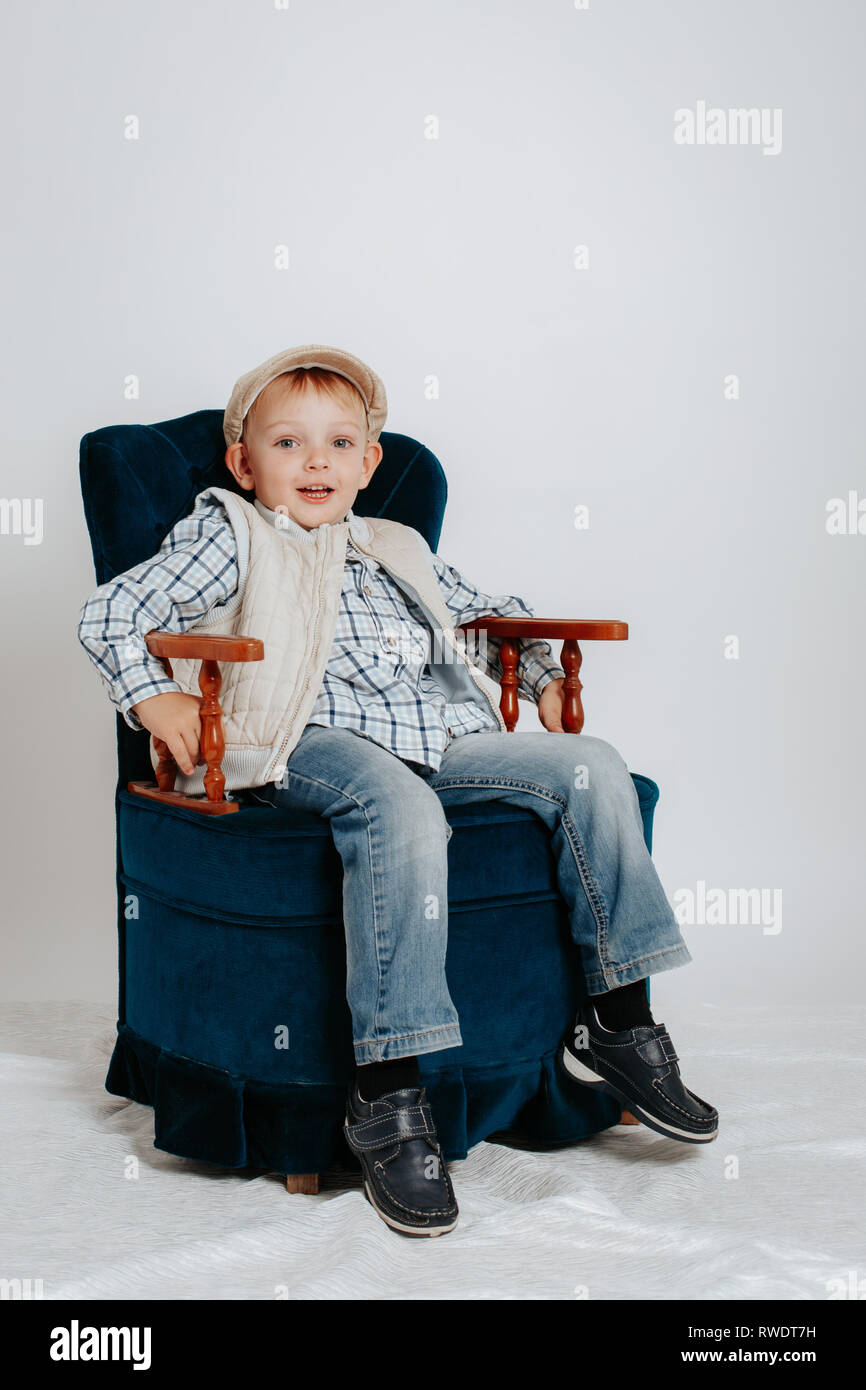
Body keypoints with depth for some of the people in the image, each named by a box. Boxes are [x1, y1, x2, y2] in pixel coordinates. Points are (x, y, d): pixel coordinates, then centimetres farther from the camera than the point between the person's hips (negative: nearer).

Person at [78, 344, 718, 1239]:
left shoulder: (398, 550, 30)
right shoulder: (232, 538, 14)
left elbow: (491, 612, 43)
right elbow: (108, 613, 6)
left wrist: (543, 677, 29)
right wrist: (154, 698, -6)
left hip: (442, 742, 6)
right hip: (311, 745, -6)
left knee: (589, 766, -12)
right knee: (400, 810, -40)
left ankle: (617, 1025, -5)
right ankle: (386, 1098, -35)